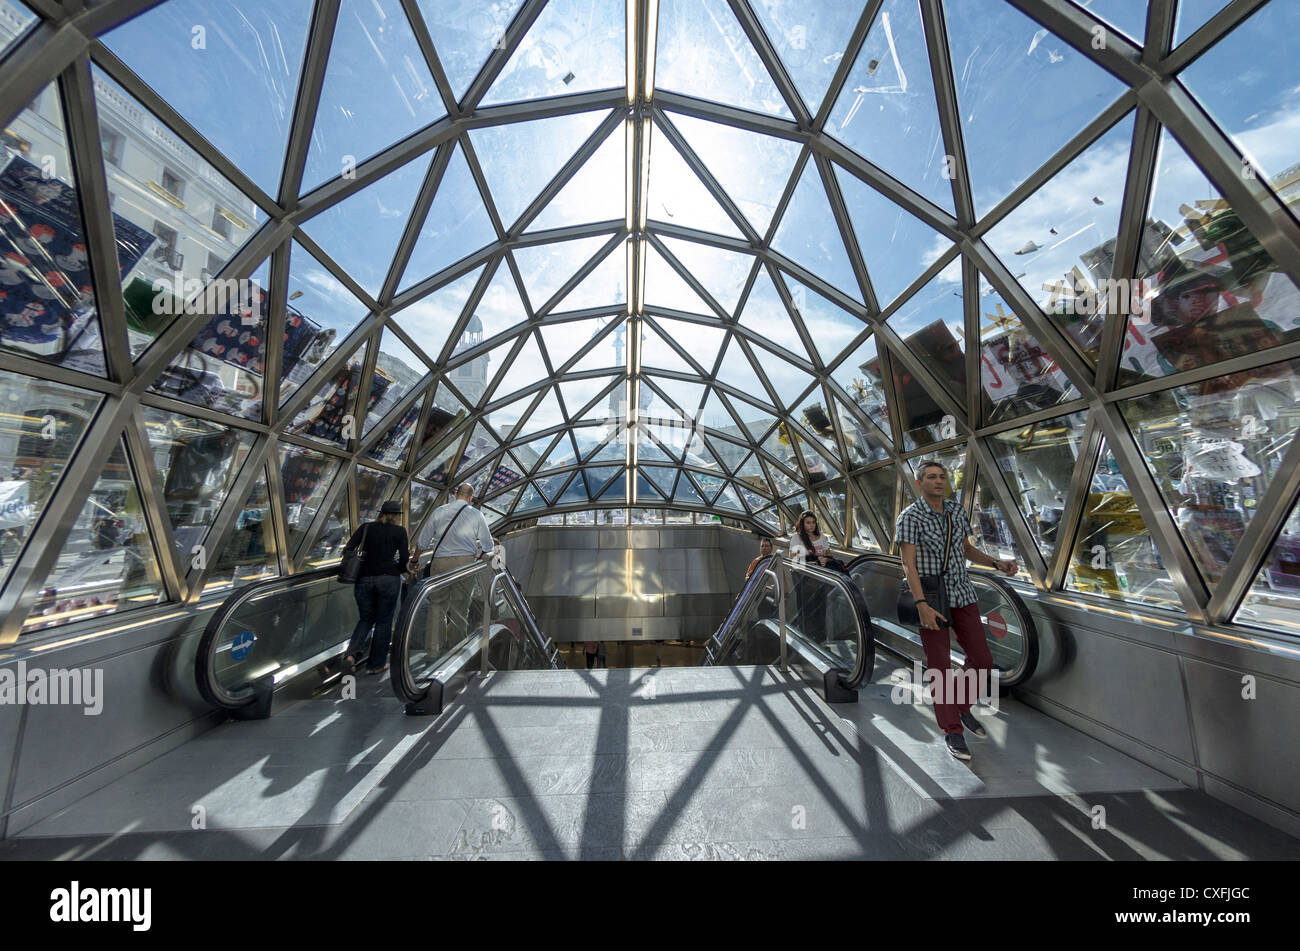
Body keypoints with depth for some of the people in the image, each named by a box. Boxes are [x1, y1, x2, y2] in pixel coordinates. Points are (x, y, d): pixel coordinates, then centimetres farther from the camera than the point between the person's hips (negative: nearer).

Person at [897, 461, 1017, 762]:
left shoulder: (958, 511, 6)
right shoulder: (909, 517, -15)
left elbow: (967, 549, 19)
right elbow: (908, 564, -20)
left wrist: (998, 564, 0)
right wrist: (922, 606, -26)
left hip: (962, 594, 6)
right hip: (928, 598, -6)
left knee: (982, 661, 13)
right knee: (939, 666, 4)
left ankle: (961, 707, 39)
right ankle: (952, 731, 22)